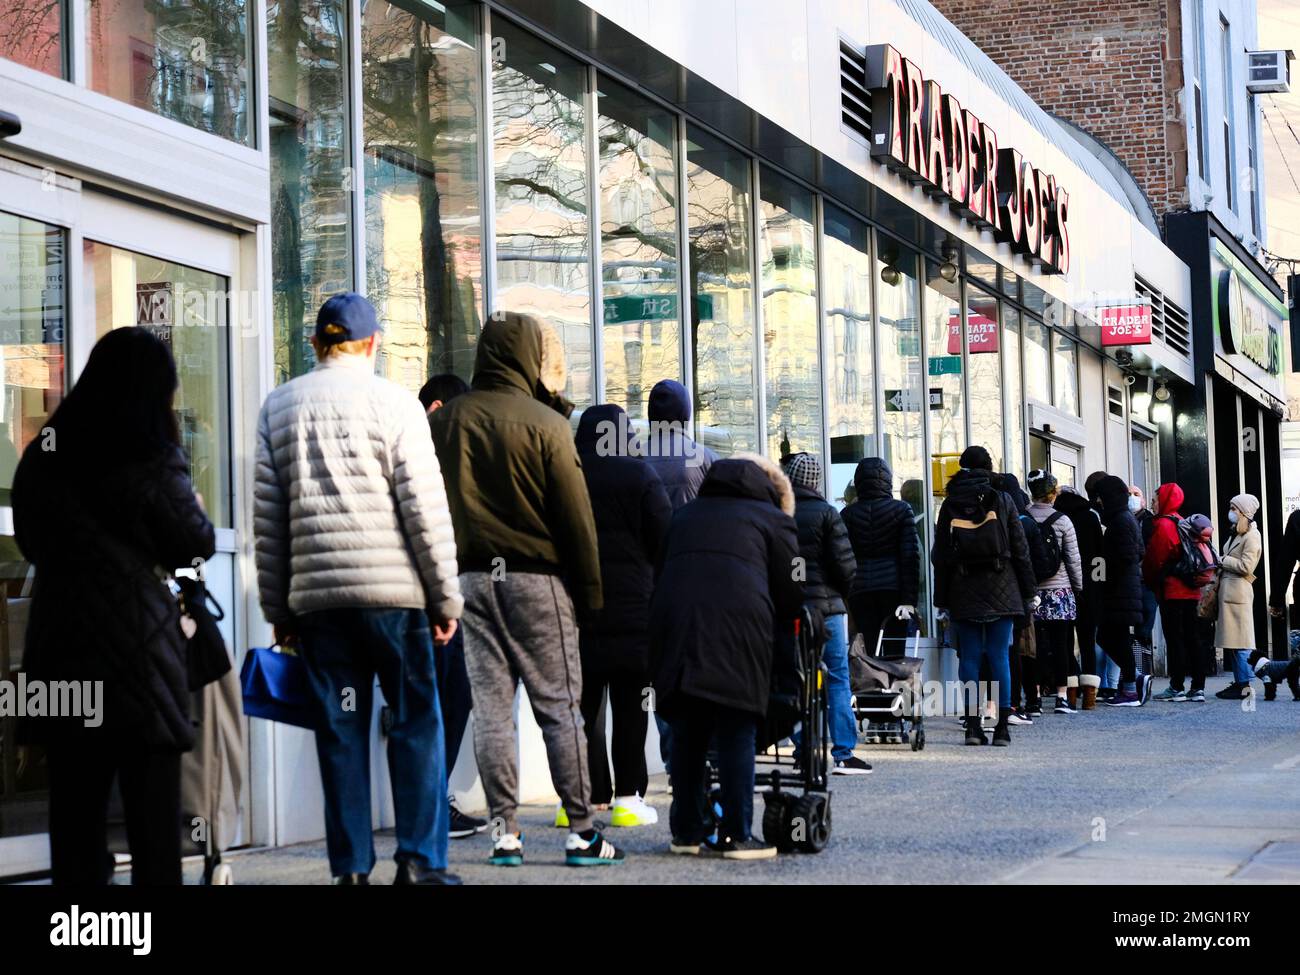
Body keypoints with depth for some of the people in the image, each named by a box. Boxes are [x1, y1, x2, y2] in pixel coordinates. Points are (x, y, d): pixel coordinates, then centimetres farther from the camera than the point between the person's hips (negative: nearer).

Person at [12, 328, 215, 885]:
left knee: (74, 809, 8)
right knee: (152, 816, 1)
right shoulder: (151, 464, -10)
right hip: (137, 649, -5)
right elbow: (199, 546, 1)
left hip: (62, 650, 5)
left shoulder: (42, 458, 6)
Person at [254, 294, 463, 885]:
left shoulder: (278, 407, 10)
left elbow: (267, 517, 10)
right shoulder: (393, 403, -2)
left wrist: (277, 608, 15)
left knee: (340, 730, 7)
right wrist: (445, 598, 1)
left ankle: (351, 868, 6)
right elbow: (425, 508, -5)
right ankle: (420, 859, 0)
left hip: (314, 594, 3)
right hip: (393, 591, -3)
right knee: (416, 722, 5)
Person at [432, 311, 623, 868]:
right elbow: (576, 517, -6)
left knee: (491, 707, 6)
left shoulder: (446, 421, 5)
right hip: (536, 577, -4)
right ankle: (581, 832, 1)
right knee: (560, 707, 0)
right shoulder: (545, 423, -8)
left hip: (471, 577, 4)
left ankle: (504, 832, 5)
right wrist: (589, 592, 1)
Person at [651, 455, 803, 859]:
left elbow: (661, 573, 27)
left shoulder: (685, 514, 31)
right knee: (737, 734, -1)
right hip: (738, 627, -4)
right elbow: (791, 591, 11)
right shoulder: (774, 519, 18)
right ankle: (736, 837, -3)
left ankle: (687, 831, 16)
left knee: (687, 734, 12)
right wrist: (779, 634, 25)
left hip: (673, 625, 4)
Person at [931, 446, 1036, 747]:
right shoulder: (1002, 501, 0)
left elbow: (940, 556, 4)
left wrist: (941, 600, 9)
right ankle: (1002, 727, -1)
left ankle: (972, 725, 0)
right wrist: (1030, 592, 6)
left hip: (964, 592, 1)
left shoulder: (950, 505, 3)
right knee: (999, 655, 1)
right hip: (1000, 588, -1)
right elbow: (1020, 550, 1)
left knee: (970, 657, 4)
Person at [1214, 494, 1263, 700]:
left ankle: (1245, 685, -8)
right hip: (1226, 589, 9)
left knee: (1240, 639, -8)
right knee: (1231, 638, 9)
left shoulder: (1251, 536, -8)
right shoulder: (1236, 534, 19)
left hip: (1238, 590, -9)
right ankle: (1239, 681, 13)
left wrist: (1222, 560, -9)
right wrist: (1221, 564, 3)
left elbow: (1246, 566, -16)